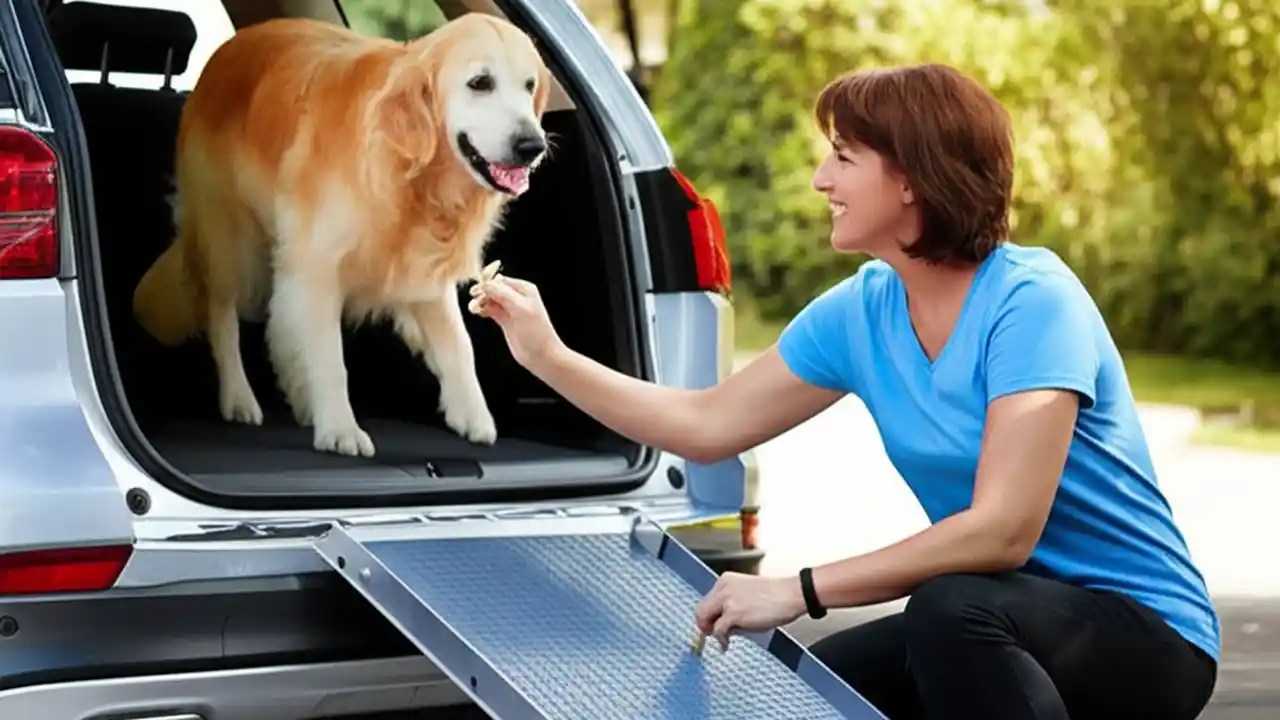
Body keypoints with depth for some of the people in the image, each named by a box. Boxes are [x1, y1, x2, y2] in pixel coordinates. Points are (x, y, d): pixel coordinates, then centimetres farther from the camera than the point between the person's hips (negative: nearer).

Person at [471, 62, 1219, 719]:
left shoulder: (1030, 301, -22)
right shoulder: (861, 312, 1)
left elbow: (1003, 528, -30)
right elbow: (706, 425, 11)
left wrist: (799, 591, -28)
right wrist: (547, 356, 4)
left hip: (1145, 632, -8)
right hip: (1002, 622, 8)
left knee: (954, 608, -34)